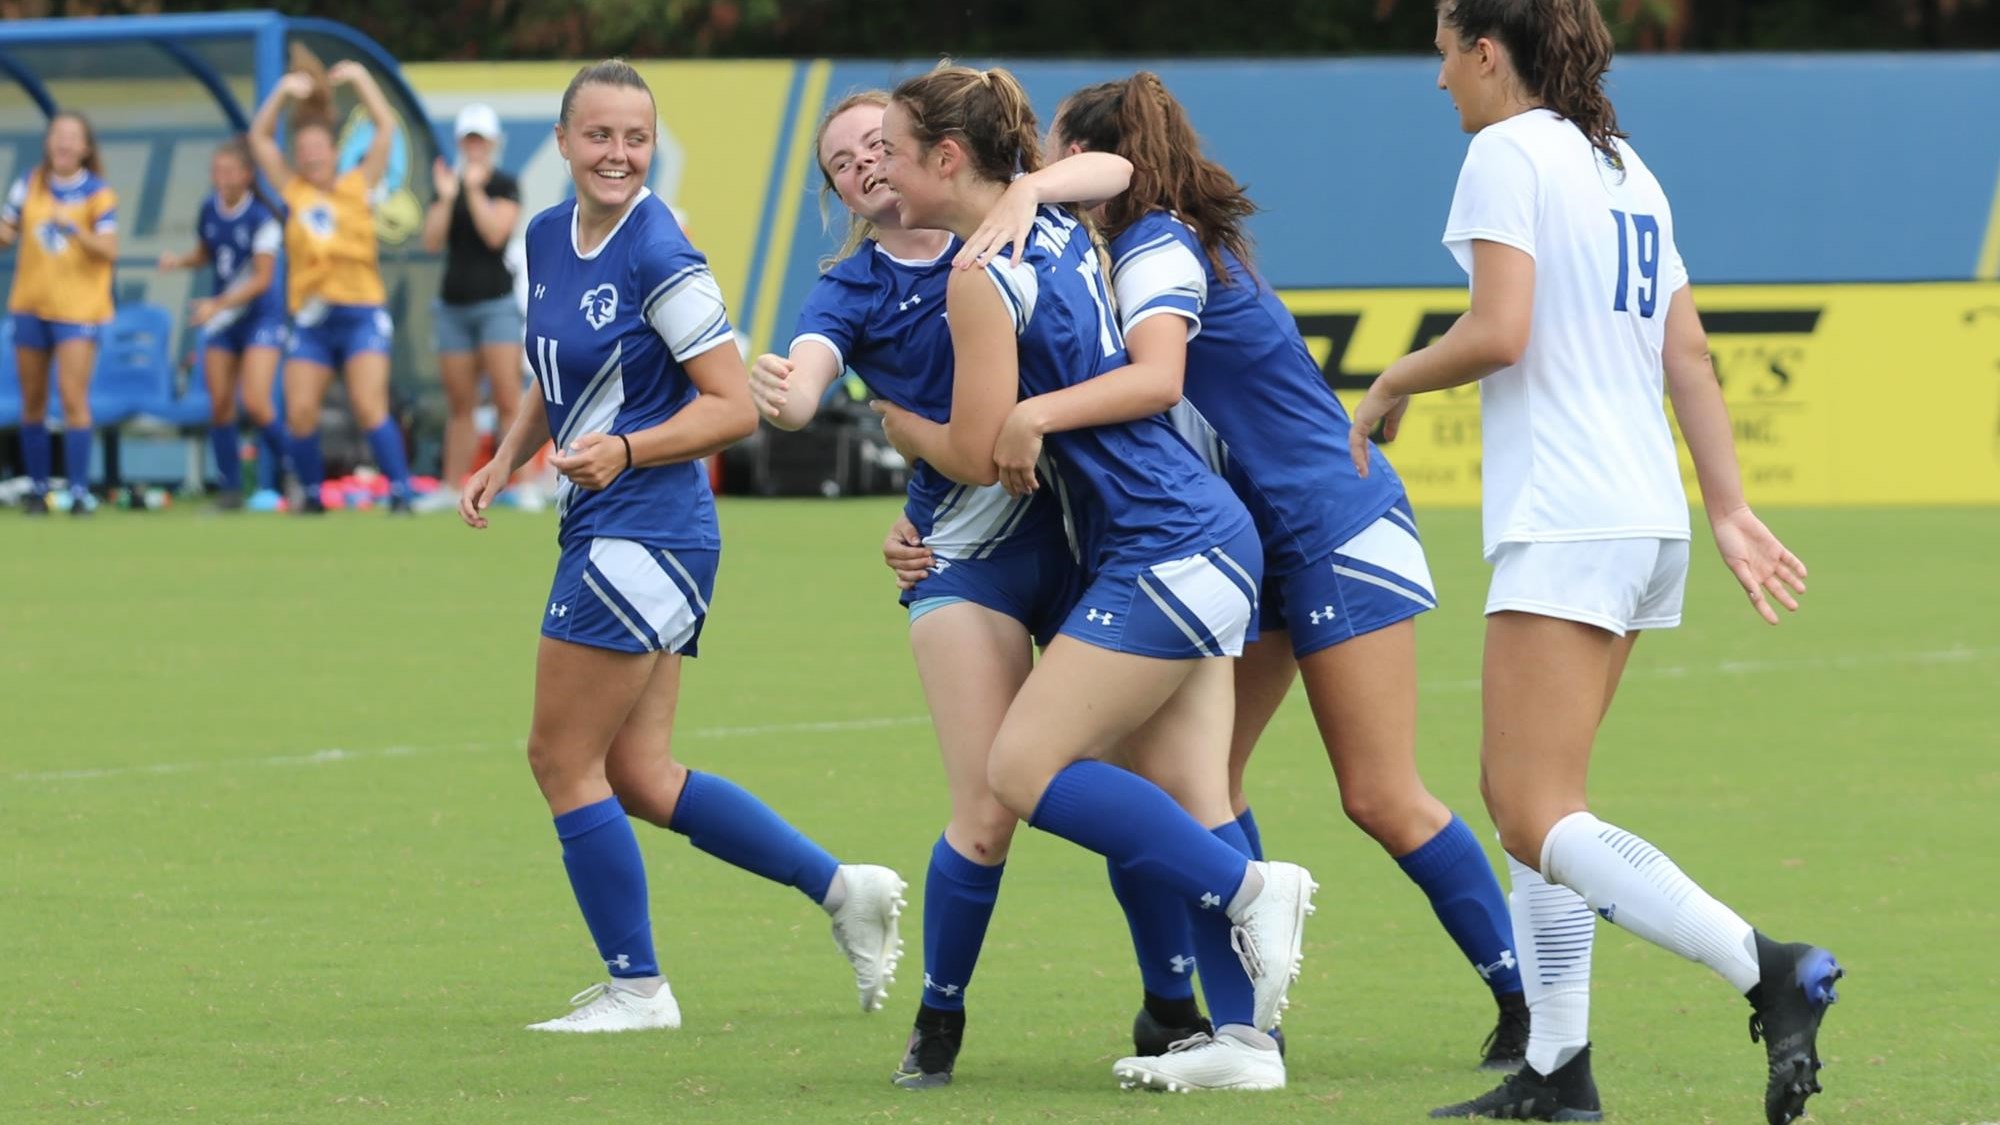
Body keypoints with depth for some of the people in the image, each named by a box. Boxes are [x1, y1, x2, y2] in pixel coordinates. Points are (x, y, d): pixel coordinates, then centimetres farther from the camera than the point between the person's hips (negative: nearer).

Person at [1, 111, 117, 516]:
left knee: (73, 398, -12)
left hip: (78, 307, -4)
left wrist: (75, 227, -28)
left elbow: (109, 250, -13)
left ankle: (79, 490, -11)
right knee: (33, 401, 8)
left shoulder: (98, 193, -6)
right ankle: (37, 487, 18)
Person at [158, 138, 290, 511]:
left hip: (260, 315, -6)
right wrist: (180, 260, -4)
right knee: (220, 405, 0)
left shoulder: (262, 218, -16)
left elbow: (262, 279, -18)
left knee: (256, 403, -16)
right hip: (220, 317, 6)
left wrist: (217, 305, -25)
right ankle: (230, 488, 9)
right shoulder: (209, 210, 2)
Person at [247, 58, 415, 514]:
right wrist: (283, 92, 7)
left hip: (361, 312, -3)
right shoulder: (294, 191, 11)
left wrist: (361, 79, 2)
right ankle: (312, 494, 12)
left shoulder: (358, 186, 6)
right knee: (299, 413, -4)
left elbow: (386, 128, 4)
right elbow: (259, 138, 14)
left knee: (370, 408, -14)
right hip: (310, 319, 3)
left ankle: (400, 491, -12)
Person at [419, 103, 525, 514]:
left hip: (496, 302, -4)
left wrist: (474, 190, -16)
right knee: (459, 406, 8)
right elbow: (432, 241, 0)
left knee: (508, 402, -11)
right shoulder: (448, 184, 10)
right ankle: (450, 489, 12)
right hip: (454, 305, 4)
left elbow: (495, 233, -15)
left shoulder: (505, 186, -1)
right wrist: (446, 197, -11)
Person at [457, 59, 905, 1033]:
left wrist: (622, 452, -26)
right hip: (602, 532, 9)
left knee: (562, 760, -3)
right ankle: (842, 887, 17)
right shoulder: (546, 240, 10)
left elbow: (734, 405, -15)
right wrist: (505, 462, 10)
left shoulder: (659, 257, -16)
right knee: (637, 776, 10)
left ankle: (634, 987, 7)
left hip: (644, 537, -9)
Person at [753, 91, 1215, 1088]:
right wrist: (780, 397, -38)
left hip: (1083, 528, 1)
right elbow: (803, 379, -14)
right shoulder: (852, 291, 5)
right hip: (965, 549, -1)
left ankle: (1170, 1008, 15)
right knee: (988, 814, -10)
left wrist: (1023, 192, -22)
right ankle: (939, 1019, 11)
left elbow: (1111, 169, -4)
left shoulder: (1001, 230, 8)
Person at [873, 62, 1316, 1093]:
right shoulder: (1060, 232, 12)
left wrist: (902, 425, 9)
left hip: (1162, 558, -10)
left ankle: (1248, 887, -8)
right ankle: (1243, 1036, 1)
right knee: (1191, 805, 5)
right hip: (1205, 539, 10)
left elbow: (977, 455, -13)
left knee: (1023, 771, -9)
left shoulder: (982, 275, -13)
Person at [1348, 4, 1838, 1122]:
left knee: (1537, 817, -12)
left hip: (1566, 521, -9)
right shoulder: (1627, 168, 19)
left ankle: (1769, 969, -27)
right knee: (1528, 793, 15)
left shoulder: (1508, 150, -6)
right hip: (1652, 519, 9)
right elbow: (1690, 355, 15)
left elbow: (1498, 331, -16)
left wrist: (1390, 383, 0)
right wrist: (1733, 509, 12)